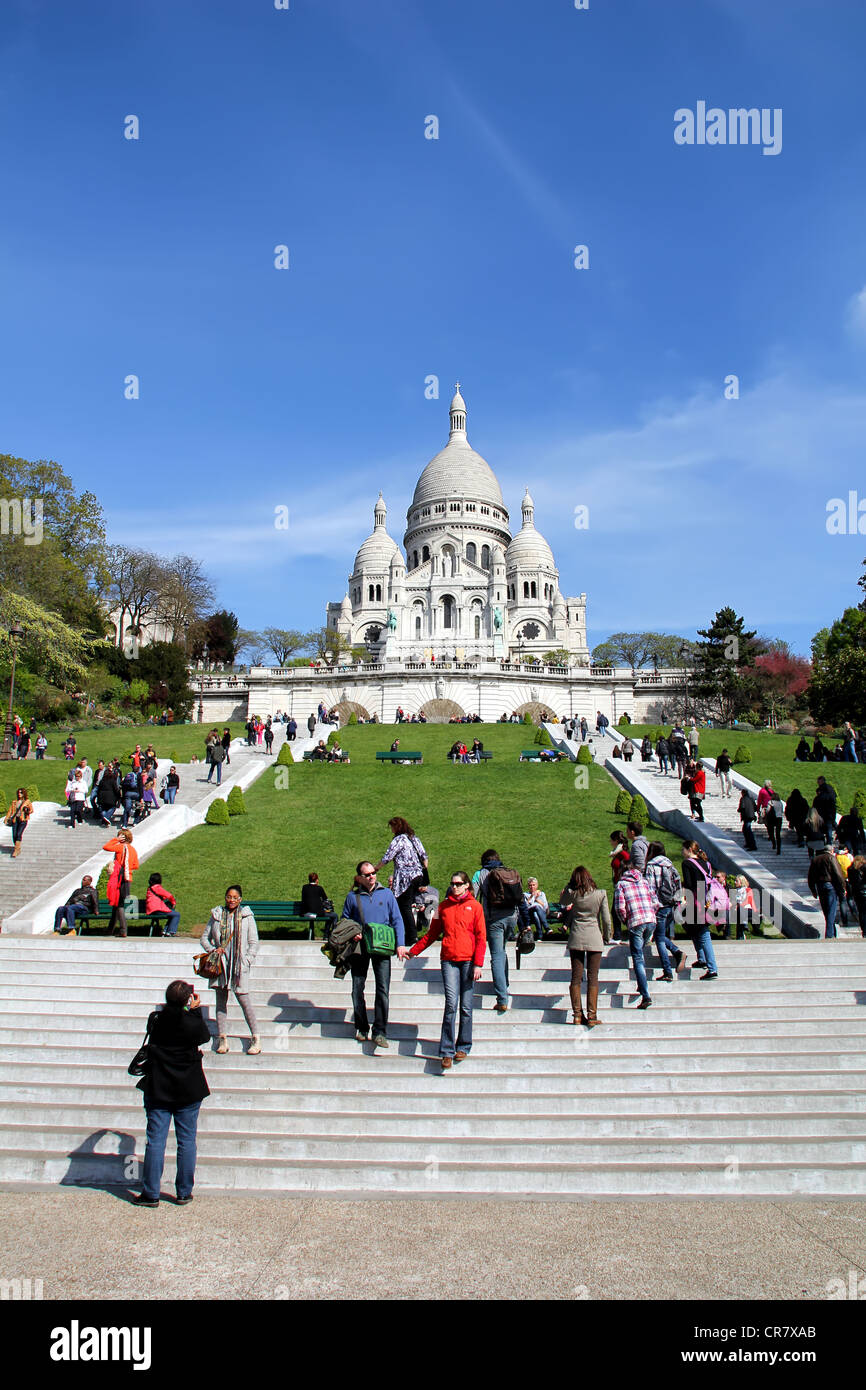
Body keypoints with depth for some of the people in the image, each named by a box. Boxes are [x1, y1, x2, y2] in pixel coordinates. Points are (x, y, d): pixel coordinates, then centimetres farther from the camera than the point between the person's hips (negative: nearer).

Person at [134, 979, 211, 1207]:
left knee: (155, 1141, 6)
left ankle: (151, 1194, 10)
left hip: (158, 1091, 1)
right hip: (189, 1092, -1)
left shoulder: (155, 1019, -8)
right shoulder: (191, 1022, -15)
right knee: (187, 1141, 9)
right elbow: (205, 1036, 5)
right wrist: (195, 1010, 8)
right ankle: (184, 1193, 15)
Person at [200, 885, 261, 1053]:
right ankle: (222, 1038, 14)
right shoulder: (217, 915, 7)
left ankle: (255, 1038, 3)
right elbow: (205, 937, 14)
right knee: (221, 1000, 6)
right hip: (220, 964, 3)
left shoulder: (247, 917, 1)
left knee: (244, 1000, -6)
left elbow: (254, 943, 2)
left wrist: (246, 962, -8)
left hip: (239, 966, -3)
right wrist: (213, 950, -5)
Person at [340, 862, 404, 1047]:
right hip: (359, 948, 1)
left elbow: (397, 920, 8)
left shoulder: (386, 894, 7)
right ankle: (361, 1028, 22)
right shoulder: (352, 897, 7)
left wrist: (400, 943, -2)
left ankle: (380, 1032, -2)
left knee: (383, 990, -7)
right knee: (357, 990, 7)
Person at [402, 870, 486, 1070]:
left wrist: (478, 964, -6)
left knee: (466, 1006, 4)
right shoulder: (443, 907, 12)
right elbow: (432, 934, 20)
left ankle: (463, 1047, 19)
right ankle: (447, 1051, -5)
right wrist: (412, 951, 17)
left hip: (468, 960, -1)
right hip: (448, 960, 1)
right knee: (451, 1003, -9)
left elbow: (481, 937, 2)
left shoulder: (475, 906, 5)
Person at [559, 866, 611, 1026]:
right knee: (593, 978, 3)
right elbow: (606, 919, -2)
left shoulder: (572, 893, -4)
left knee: (576, 977, 7)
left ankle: (577, 1014, 7)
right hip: (594, 938, -1)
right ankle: (592, 1015, 1)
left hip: (576, 938, 1)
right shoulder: (601, 894, -5)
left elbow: (562, 903, 19)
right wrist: (607, 937, 13)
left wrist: (569, 885, 10)